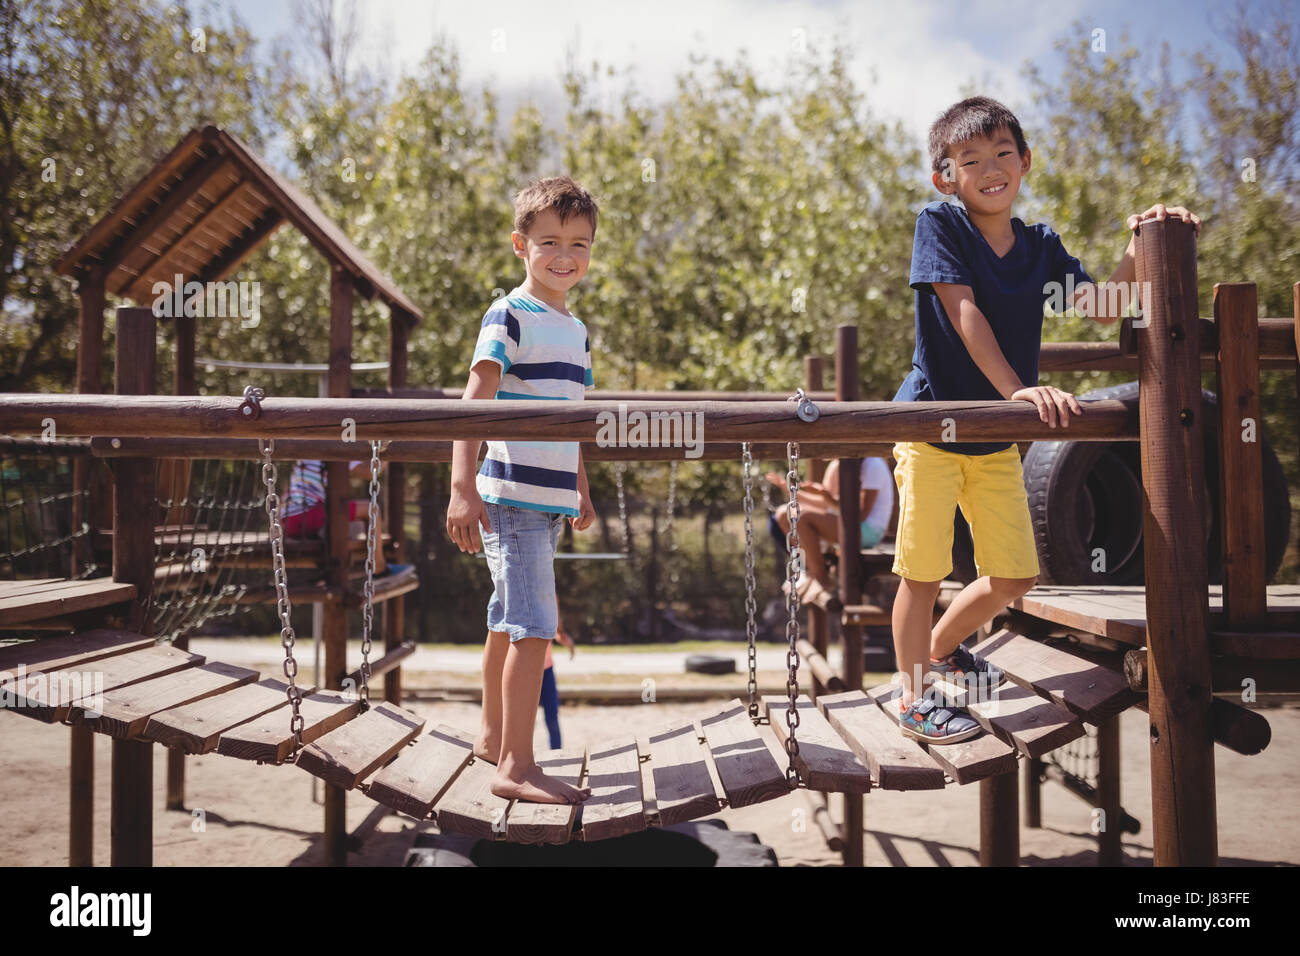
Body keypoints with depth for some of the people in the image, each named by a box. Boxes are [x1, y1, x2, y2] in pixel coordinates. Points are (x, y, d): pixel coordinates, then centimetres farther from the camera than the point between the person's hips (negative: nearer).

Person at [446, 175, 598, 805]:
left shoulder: (577, 332, 16)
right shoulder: (510, 316, -8)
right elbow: (475, 402, -18)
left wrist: (582, 491, 27)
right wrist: (462, 487, -27)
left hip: (550, 502, 8)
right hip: (510, 496, -8)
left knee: (508, 622, 18)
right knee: (534, 628, -11)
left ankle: (492, 736, 32)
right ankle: (517, 765, -5)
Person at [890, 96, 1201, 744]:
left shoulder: (1041, 246, 6)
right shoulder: (939, 224, -10)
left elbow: (1103, 308, 0)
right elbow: (963, 311, -20)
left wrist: (1143, 245, -14)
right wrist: (1015, 389, -28)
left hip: (998, 437, 6)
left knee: (1016, 576, 9)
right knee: (924, 569, -1)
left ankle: (940, 648, 35)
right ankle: (914, 699, 17)